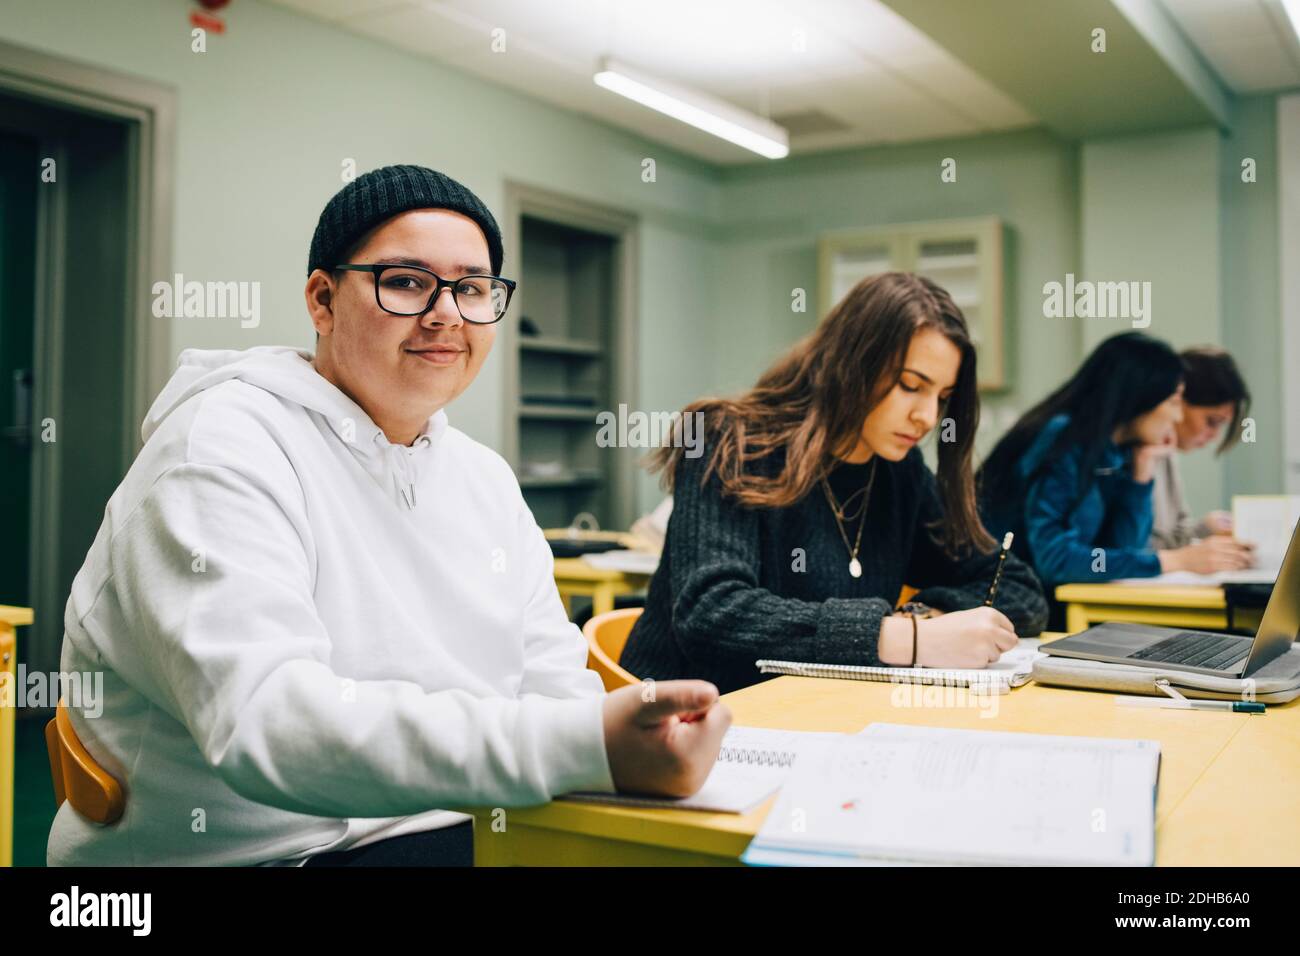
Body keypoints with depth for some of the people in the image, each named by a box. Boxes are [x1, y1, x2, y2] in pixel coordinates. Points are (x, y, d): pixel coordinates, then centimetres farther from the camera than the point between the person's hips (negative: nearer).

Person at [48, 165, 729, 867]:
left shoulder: (486, 478, 14)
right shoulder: (222, 445, -12)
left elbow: (555, 677, 9)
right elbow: (260, 718, -26)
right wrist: (587, 746, -35)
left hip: (455, 831, 6)